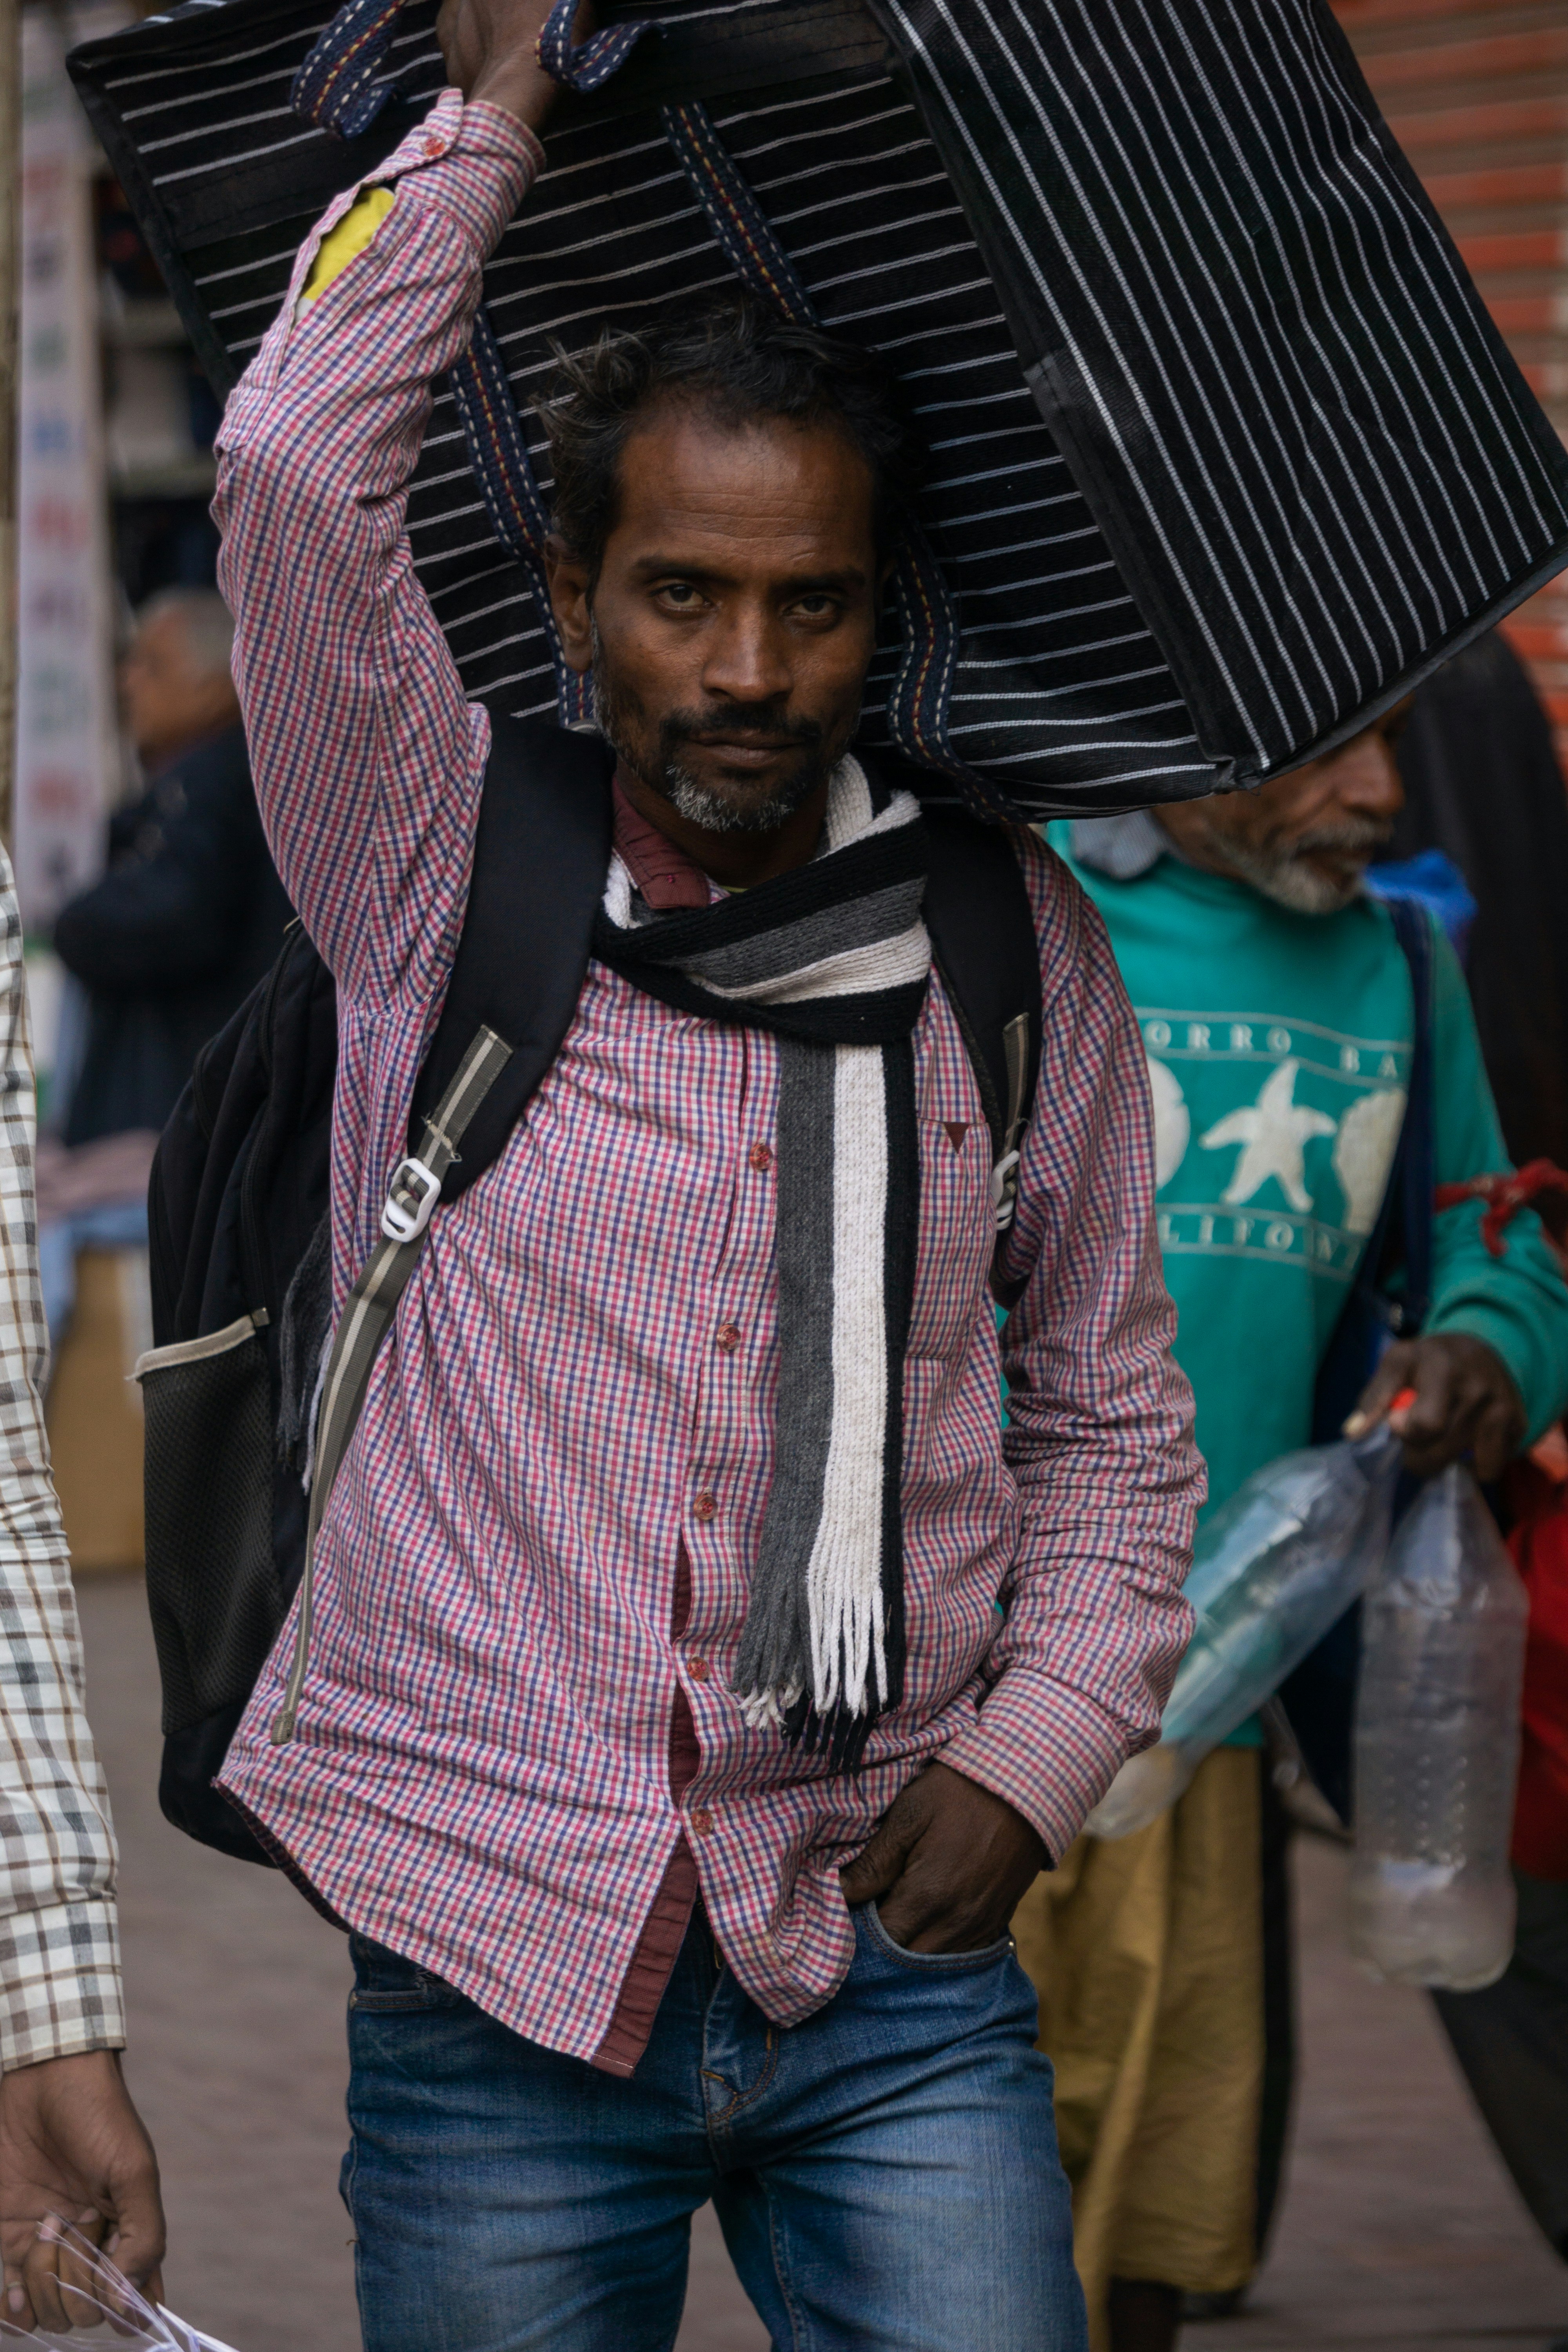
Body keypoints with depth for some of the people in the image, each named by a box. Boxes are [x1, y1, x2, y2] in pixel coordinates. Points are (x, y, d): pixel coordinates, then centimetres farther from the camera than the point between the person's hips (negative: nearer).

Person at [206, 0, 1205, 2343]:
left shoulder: (1012, 945, 7)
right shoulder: (446, 873, 0)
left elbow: (1111, 1417, 16)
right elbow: (294, 468, -15)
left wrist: (1035, 1748, 2)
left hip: (892, 1973, 1)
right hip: (494, 1965, -1)